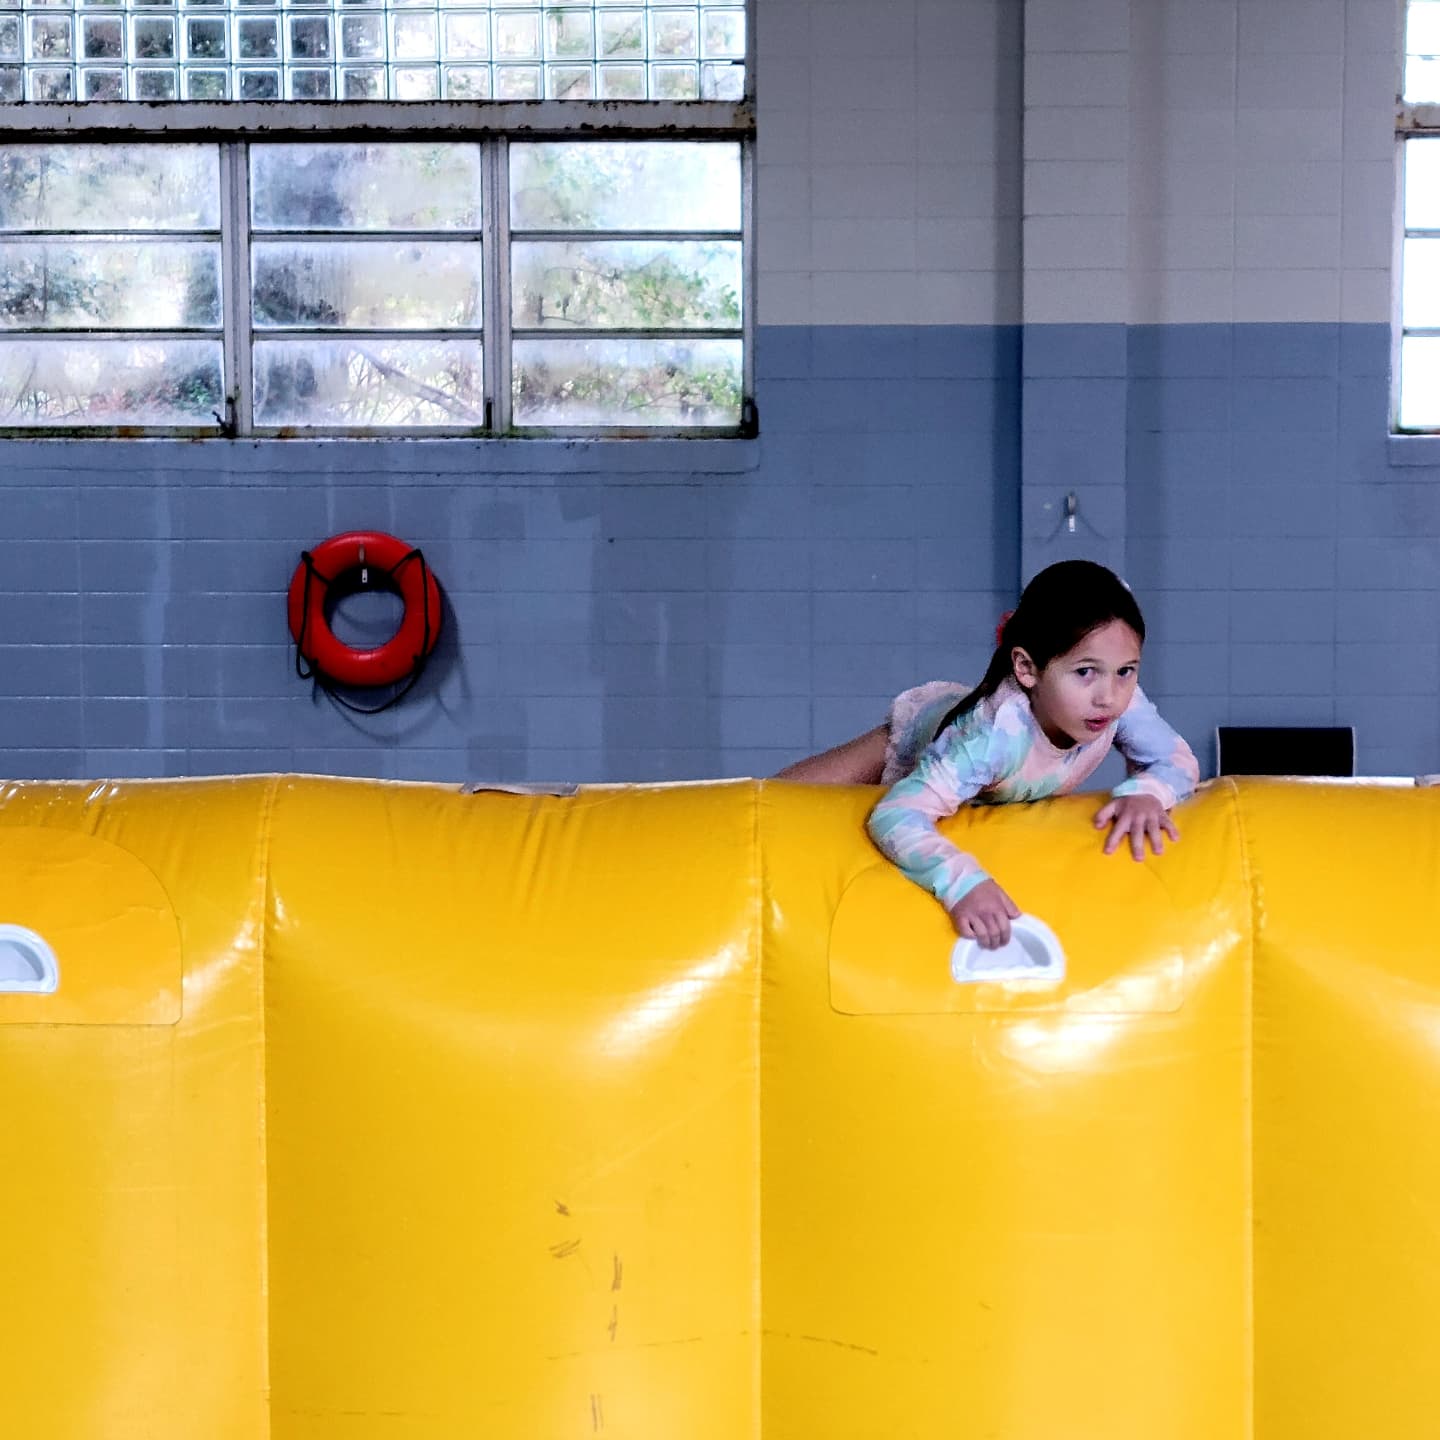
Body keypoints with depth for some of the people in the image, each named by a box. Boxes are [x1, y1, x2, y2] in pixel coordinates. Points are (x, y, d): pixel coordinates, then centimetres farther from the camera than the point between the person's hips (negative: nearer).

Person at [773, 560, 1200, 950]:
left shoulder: (1122, 702, -38)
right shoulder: (993, 734, -50)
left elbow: (1178, 760, -22)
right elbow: (895, 816, -54)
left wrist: (1145, 791, -46)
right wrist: (963, 881, -70)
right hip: (916, 734, -5)